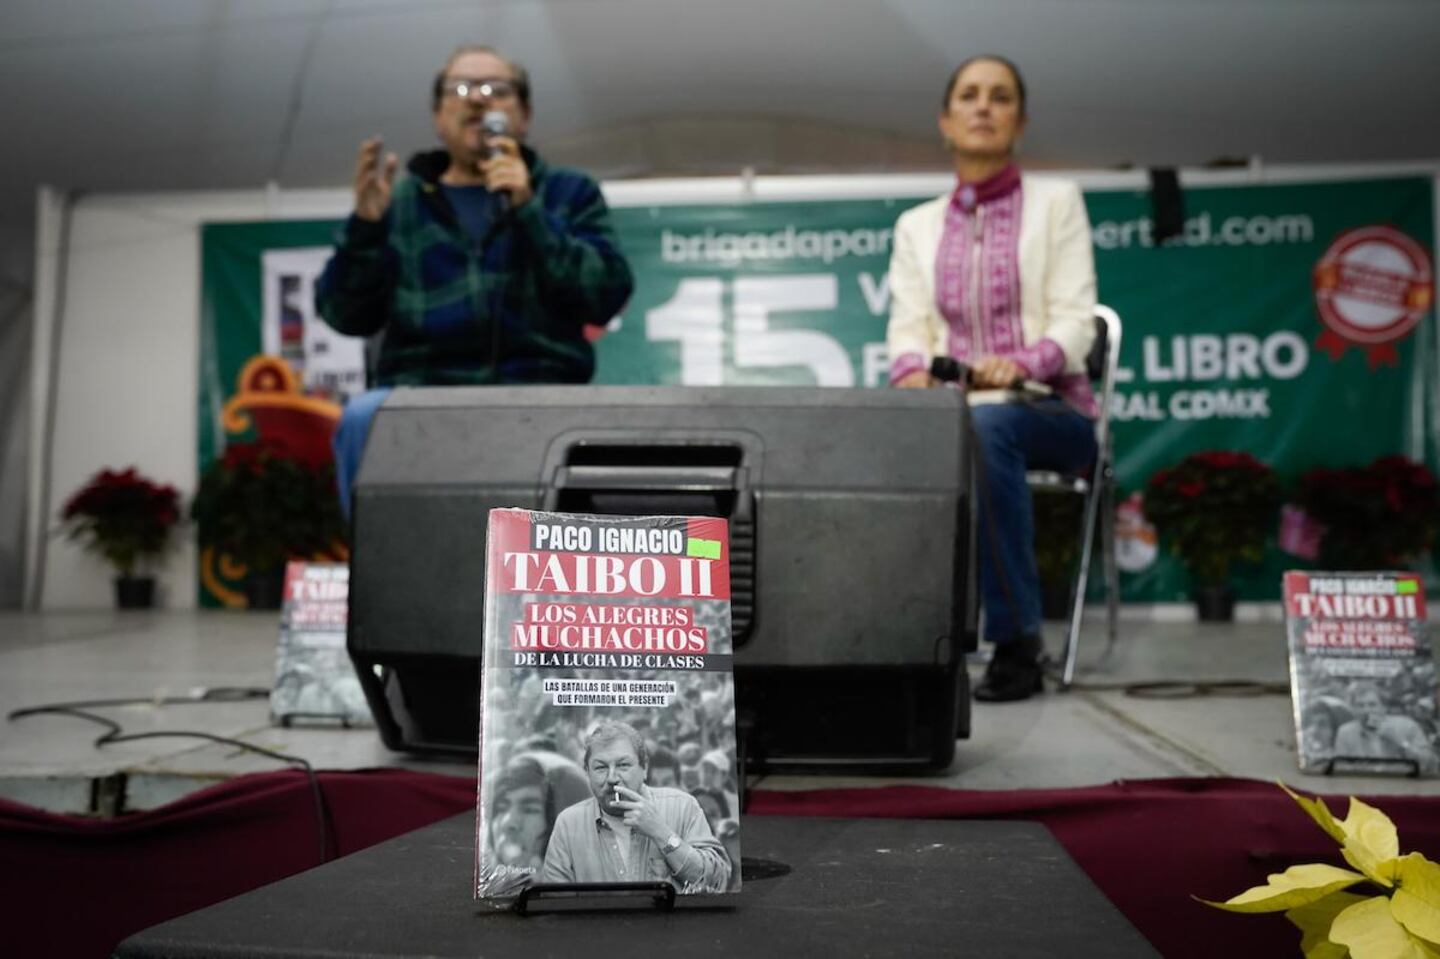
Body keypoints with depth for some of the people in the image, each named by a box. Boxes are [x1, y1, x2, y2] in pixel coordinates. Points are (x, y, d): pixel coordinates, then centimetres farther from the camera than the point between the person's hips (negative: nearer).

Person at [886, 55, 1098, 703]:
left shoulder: (1056, 201, 8)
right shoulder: (917, 225, 16)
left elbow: (1075, 320, -3)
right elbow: (907, 325, 4)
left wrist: (1023, 364, -25)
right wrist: (912, 371, -20)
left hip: (1050, 410, -2)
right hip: (951, 408, 2)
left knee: (985, 425, -39)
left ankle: (1017, 645, -31)